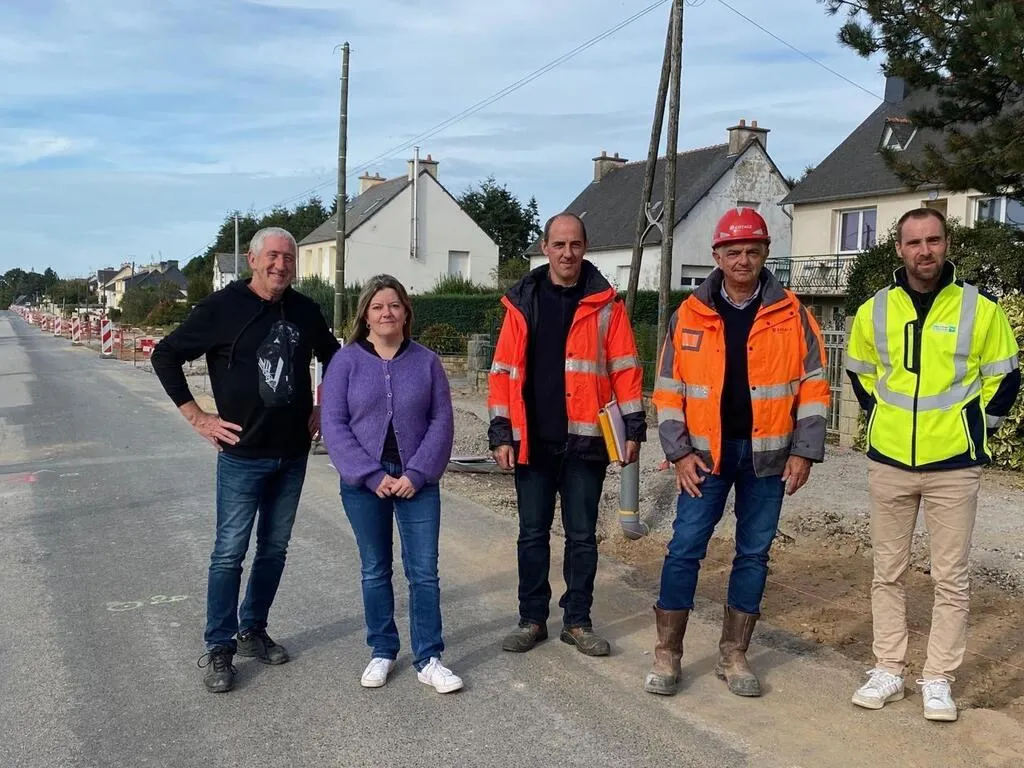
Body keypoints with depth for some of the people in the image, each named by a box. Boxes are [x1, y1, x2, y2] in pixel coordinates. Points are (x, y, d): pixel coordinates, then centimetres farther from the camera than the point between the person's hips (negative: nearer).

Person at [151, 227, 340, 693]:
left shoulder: (304, 310, 4)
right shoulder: (222, 307, -9)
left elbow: (332, 356, 22)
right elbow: (165, 356, -4)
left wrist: (323, 408, 13)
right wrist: (197, 418, -8)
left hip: (293, 455, 5)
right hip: (242, 455, -5)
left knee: (274, 549, 13)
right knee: (230, 553, 0)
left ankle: (253, 631, 29)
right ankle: (219, 649, 12)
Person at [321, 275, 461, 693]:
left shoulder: (426, 361, 1)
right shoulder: (346, 361, -2)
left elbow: (441, 421, -2)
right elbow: (334, 424, -7)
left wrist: (417, 473, -12)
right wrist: (373, 475, -14)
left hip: (417, 482, 0)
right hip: (365, 483, 0)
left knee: (424, 572, 1)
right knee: (375, 571, 12)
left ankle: (428, 659, 12)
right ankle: (382, 652, 26)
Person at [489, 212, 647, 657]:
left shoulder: (604, 303, 2)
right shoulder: (522, 302, 4)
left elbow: (625, 368, 1)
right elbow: (504, 372, 2)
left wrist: (634, 427, -3)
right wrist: (501, 432, -3)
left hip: (585, 440, -1)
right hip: (532, 441, 1)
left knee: (582, 536, 8)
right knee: (532, 534, 10)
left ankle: (577, 622, 21)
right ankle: (532, 619, 23)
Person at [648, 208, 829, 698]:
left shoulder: (791, 315, 0)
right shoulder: (689, 316, 0)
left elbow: (813, 386, 1)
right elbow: (669, 390, 1)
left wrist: (804, 452, -4)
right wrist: (679, 452, -6)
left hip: (766, 454, 1)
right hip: (706, 453, -1)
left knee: (753, 554, 9)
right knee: (685, 549, -1)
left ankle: (734, 656, 23)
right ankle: (667, 655, 12)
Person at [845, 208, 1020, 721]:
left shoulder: (980, 309, -4)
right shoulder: (874, 311, 2)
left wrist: (976, 431, 3)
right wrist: (887, 420, 11)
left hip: (953, 467, -2)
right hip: (889, 463, 2)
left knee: (951, 579, 4)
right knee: (888, 573, 9)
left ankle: (938, 680, 16)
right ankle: (888, 672, 20)